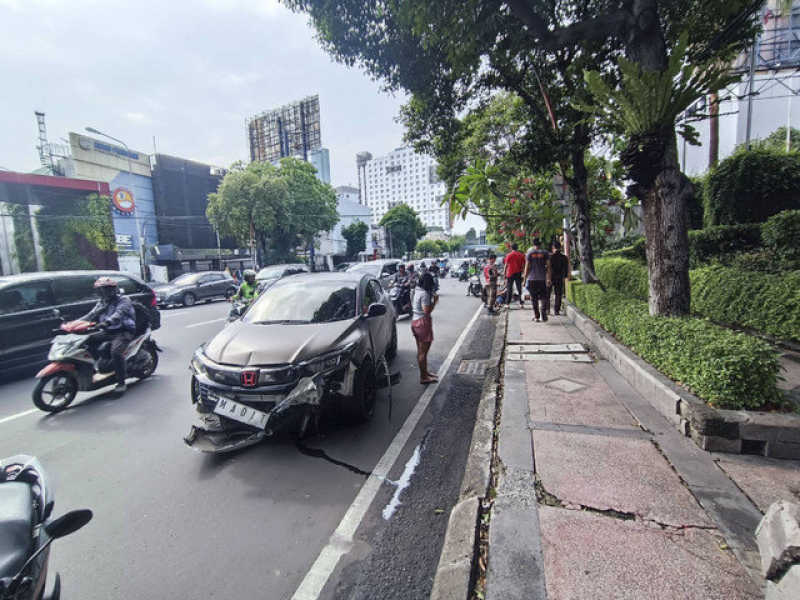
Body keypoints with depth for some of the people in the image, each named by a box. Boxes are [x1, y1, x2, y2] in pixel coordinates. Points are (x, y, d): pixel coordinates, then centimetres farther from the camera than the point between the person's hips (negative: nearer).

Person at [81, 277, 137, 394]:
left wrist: (107, 322, -43)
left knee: (115, 351, -32)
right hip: (107, 332, 8)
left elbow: (119, 313, -25)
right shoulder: (101, 303, 19)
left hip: (123, 332, -8)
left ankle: (121, 382, -23)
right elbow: (90, 316, 10)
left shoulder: (123, 301, -5)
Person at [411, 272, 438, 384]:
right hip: (423, 322, -10)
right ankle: (423, 377, 6)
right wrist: (435, 301, -10)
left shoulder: (417, 291, 9)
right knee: (423, 351, -2)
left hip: (415, 320, 10)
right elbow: (427, 310, -23)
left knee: (420, 350, 18)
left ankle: (424, 372, 32)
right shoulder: (425, 294, -19)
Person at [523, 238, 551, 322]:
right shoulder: (545, 253, 4)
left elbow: (527, 267, -1)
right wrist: (548, 279, 3)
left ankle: (536, 316, 8)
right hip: (542, 278, 0)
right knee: (543, 297, 6)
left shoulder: (529, 253, 2)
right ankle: (544, 314, -11)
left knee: (534, 298, 7)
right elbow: (548, 266, 1)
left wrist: (525, 278, 3)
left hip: (532, 279, 0)